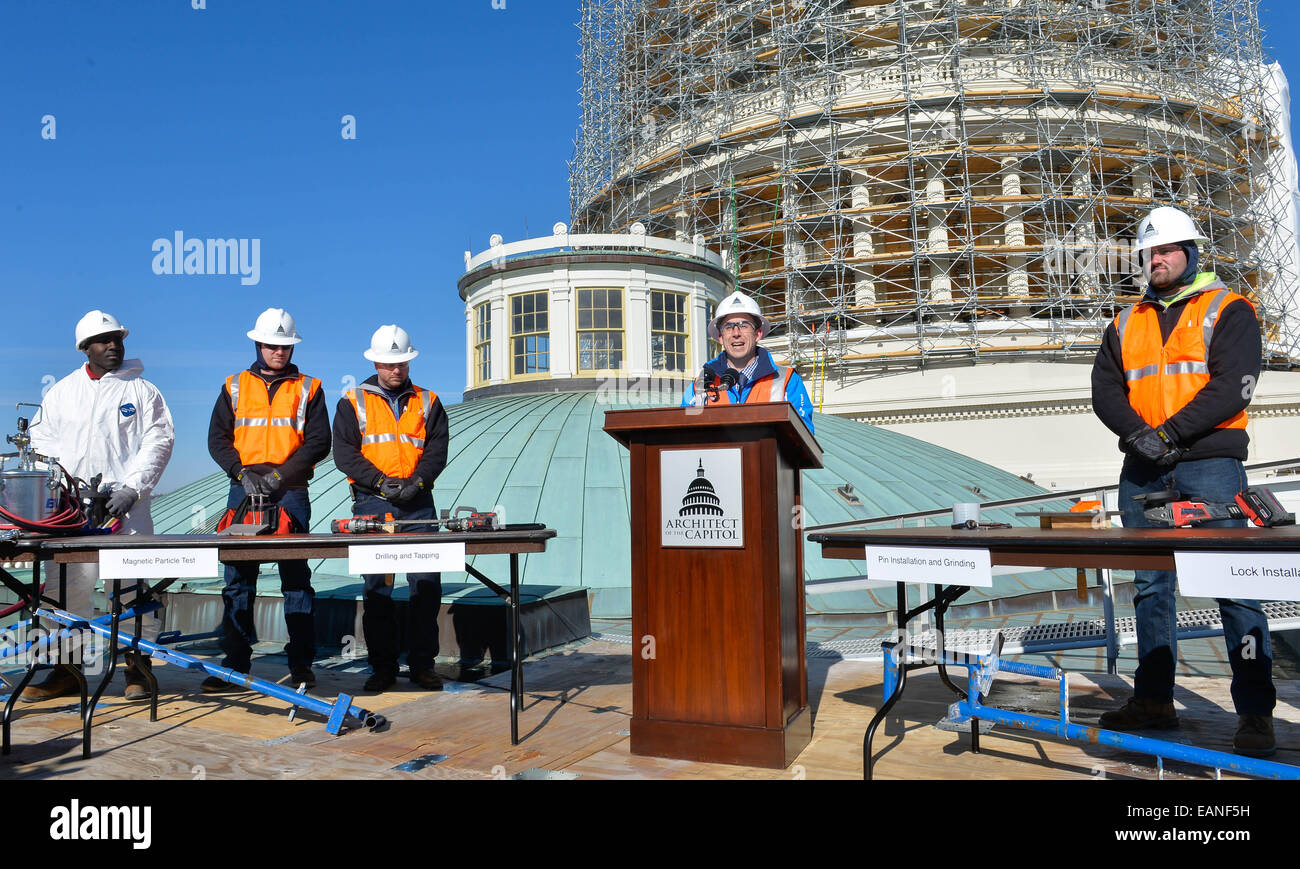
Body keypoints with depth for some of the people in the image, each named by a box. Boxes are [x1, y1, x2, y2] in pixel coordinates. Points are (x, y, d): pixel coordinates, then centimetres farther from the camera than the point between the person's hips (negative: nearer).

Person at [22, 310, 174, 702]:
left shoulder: (142, 390, 8)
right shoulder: (61, 391, 17)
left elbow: (159, 439, 1)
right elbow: (42, 439, 17)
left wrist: (131, 488, -8)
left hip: (125, 505, -3)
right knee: (71, 583, 2)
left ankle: (137, 666, 4)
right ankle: (67, 670, 13)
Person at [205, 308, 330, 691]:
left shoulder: (308, 389, 8)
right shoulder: (235, 387, 13)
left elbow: (319, 442, 0)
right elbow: (218, 439, 7)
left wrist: (279, 475, -10)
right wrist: (243, 472, -9)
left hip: (291, 491, -1)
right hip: (244, 488, 2)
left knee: (296, 576, 0)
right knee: (238, 577, 2)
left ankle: (301, 663, 6)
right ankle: (234, 663, 10)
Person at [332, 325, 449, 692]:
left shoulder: (428, 402, 13)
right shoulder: (353, 403, 8)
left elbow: (437, 449, 5)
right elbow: (344, 452, -1)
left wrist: (417, 481, -13)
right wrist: (382, 482, -13)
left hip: (418, 504, 1)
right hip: (372, 504, -1)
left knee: (427, 583, -1)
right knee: (376, 587, 3)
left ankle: (422, 664, 9)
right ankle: (383, 666, 12)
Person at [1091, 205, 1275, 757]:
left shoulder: (1228, 311, 4)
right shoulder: (1126, 324, 17)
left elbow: (1232, 386, -9)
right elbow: (1105, 388, 8)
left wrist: (1170, 433, -16)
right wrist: (1137, 433, -10)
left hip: (1210, 464, -4)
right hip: (1143, 471, 5)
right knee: (1150, 584, 8)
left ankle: (1255, 712, 3)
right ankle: (1154, 700, 16)